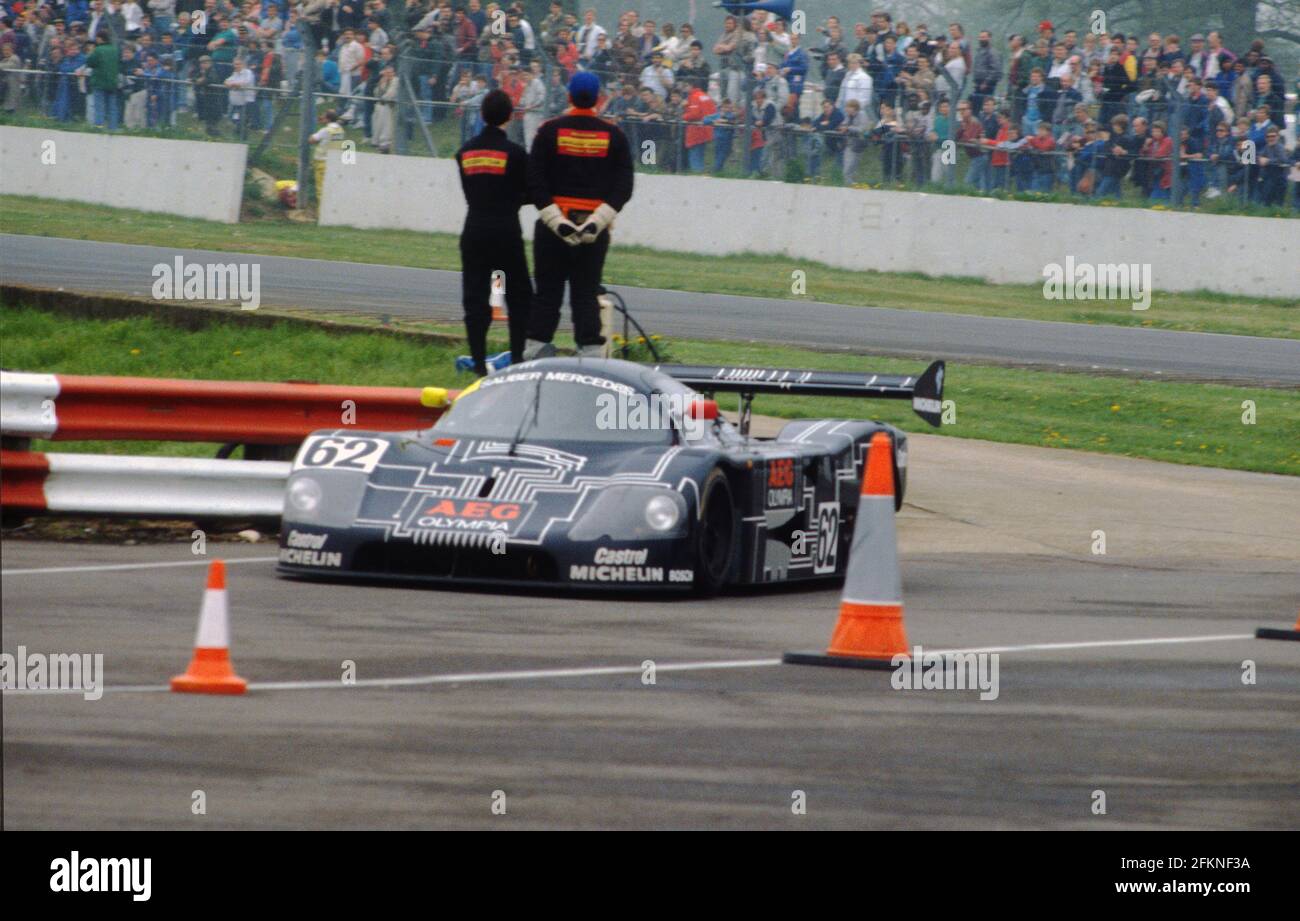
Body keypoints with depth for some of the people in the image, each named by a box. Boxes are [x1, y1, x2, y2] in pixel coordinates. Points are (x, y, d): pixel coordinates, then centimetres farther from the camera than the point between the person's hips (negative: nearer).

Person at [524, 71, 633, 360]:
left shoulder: (550, 131, -1)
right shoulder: (613, 135, 2)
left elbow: (535, 182, -8)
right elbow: (624, 186, -3)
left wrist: (555, 220, -11)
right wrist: (597, 221, -10)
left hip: (553, 225, -1)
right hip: (595, 230, 1)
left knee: (547, 292, 4)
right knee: (586, 293, 5)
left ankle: (536, 351, 0)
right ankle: (590, 351, -1)